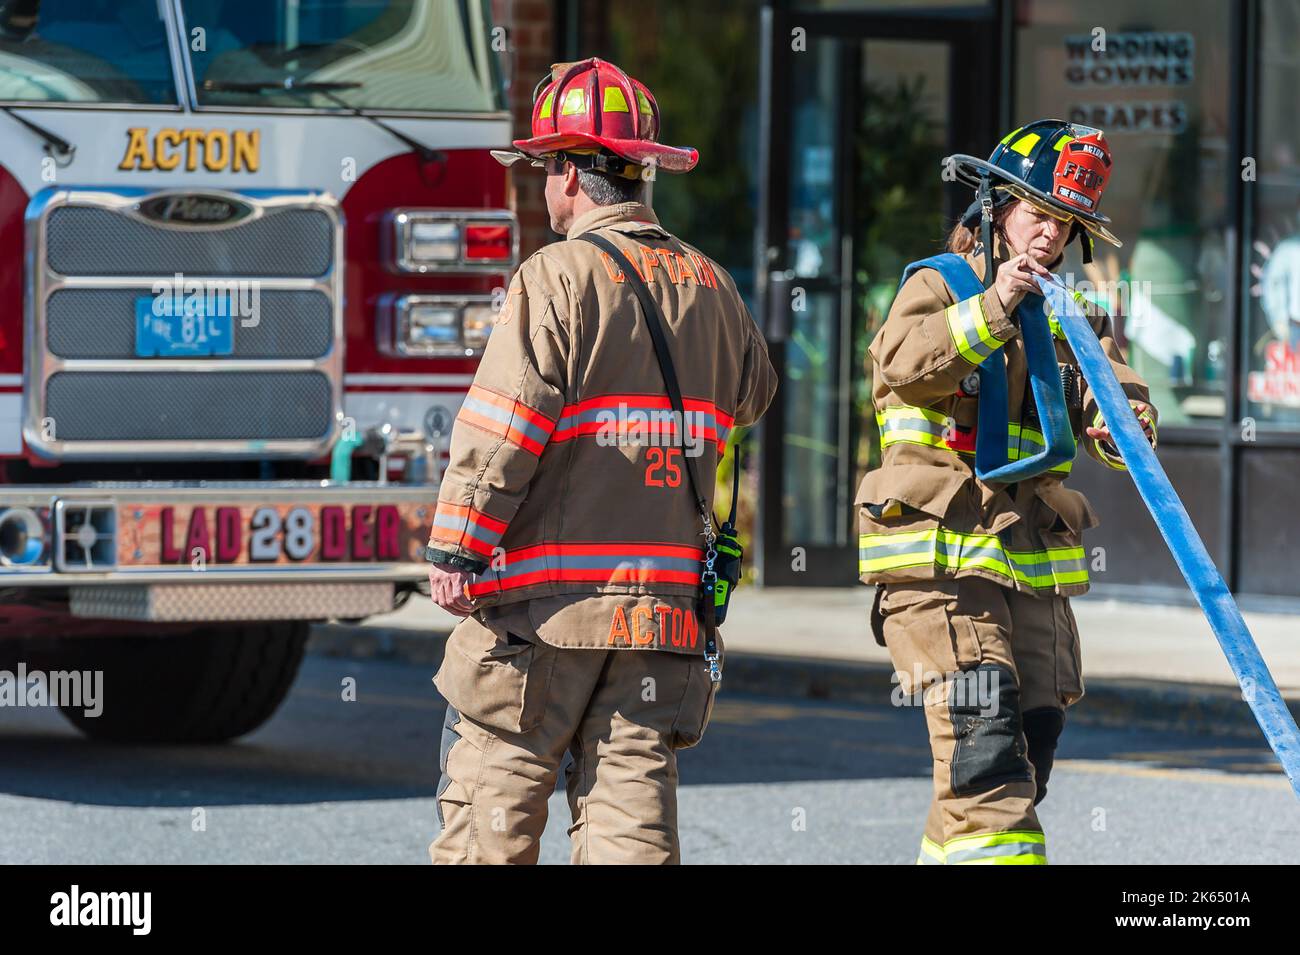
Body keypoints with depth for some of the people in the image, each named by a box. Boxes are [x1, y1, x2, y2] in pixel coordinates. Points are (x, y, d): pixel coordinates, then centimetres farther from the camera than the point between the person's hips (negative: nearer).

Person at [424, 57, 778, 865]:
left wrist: (454, 549, -10)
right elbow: (752, 391, 27)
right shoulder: (709, 286, 10)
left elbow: (502, 427, -15)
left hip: (544, 595, -5)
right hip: (664, 604, 5)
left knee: (494, 799, 2)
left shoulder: (559, 277, -10)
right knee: (633, 806, 4)